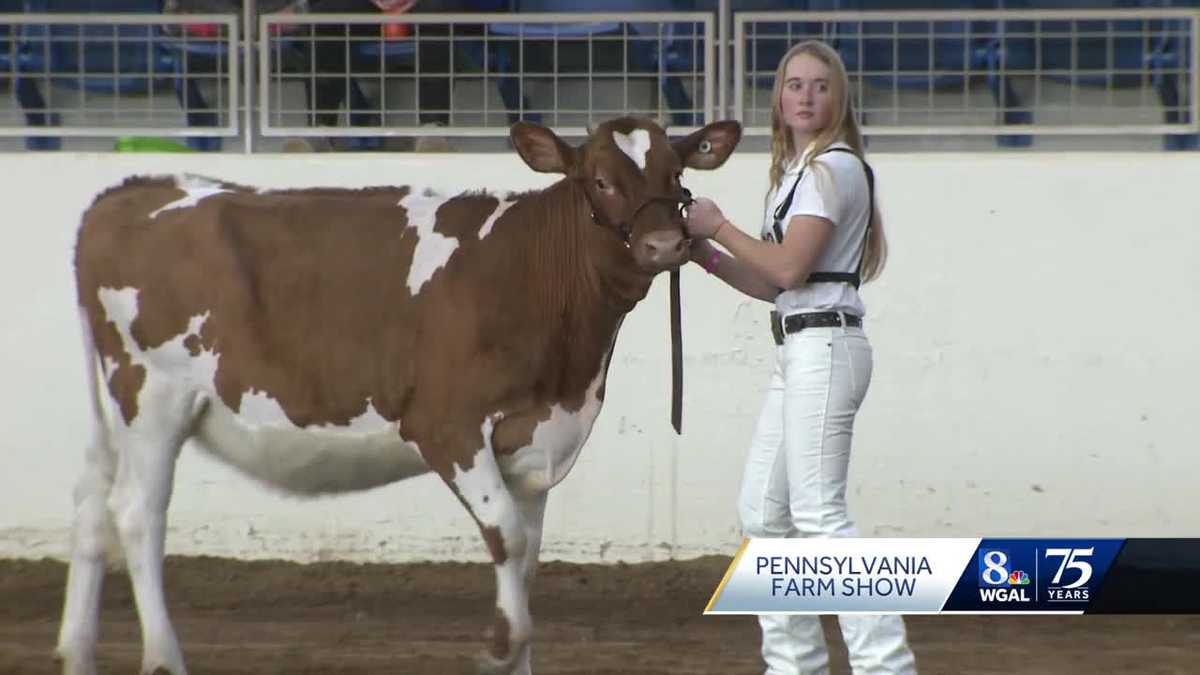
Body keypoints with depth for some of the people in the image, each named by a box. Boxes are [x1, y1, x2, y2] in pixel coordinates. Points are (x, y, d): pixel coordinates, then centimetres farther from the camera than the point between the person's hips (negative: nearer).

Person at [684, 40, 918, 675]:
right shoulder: (793, 171, 19)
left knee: (818, 513, -14)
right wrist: (703, 251, 9)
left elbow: (789, 268, -17)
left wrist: (718, 226, -6)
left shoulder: (834, 167, -9)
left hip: (825, 346, -10)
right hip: (795, 352, 10)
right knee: (762, 511, 11)